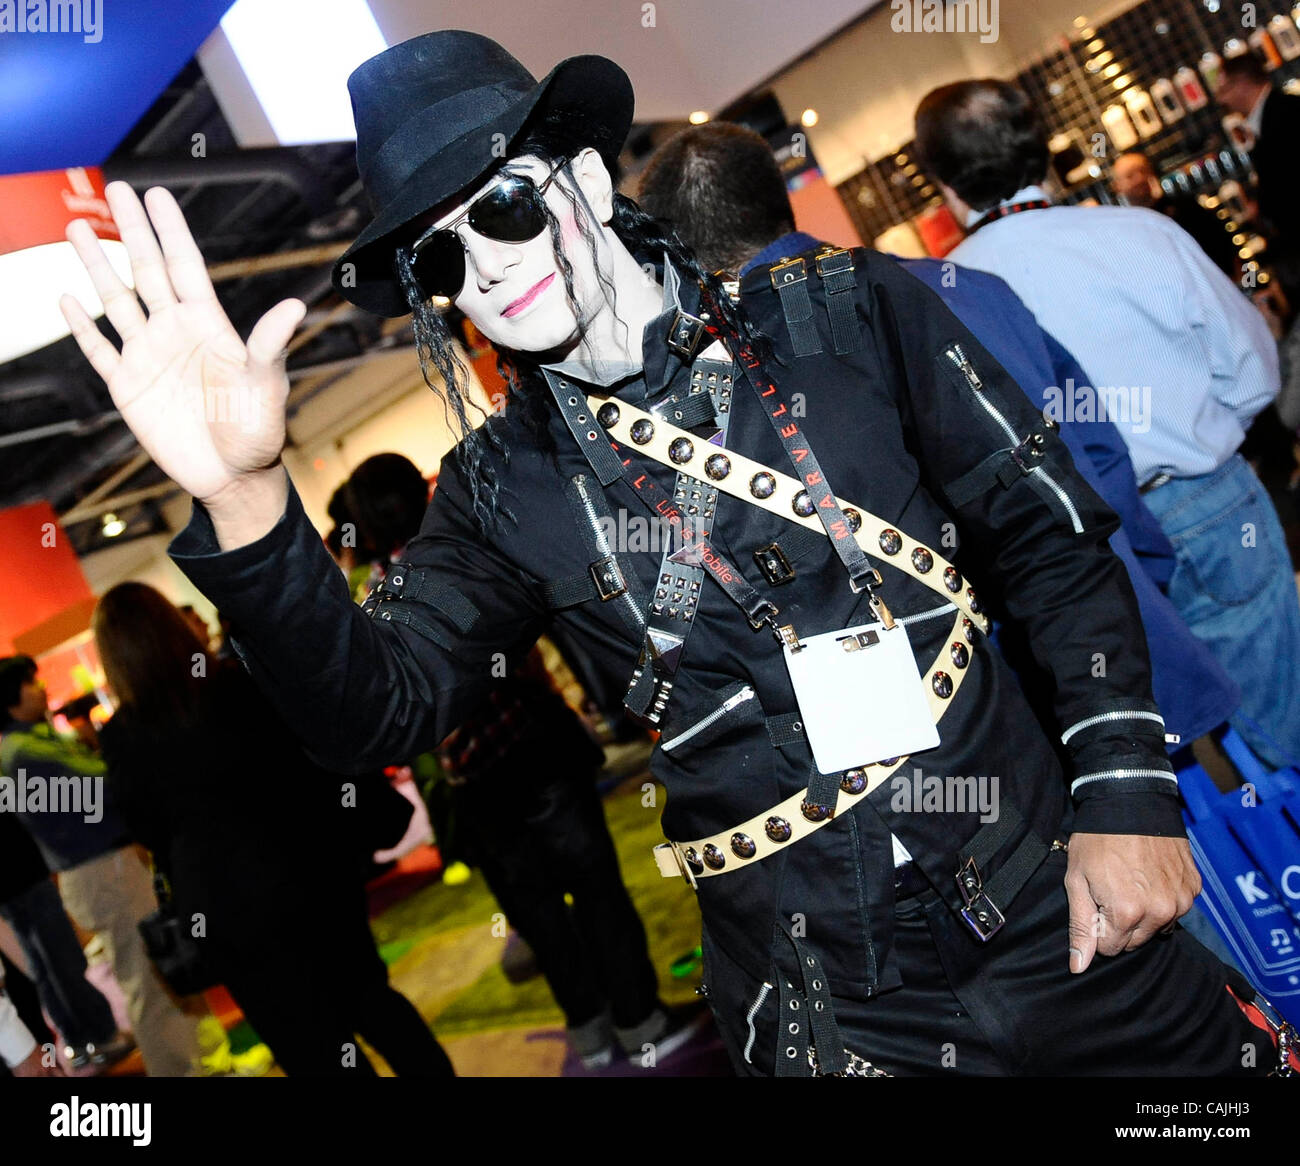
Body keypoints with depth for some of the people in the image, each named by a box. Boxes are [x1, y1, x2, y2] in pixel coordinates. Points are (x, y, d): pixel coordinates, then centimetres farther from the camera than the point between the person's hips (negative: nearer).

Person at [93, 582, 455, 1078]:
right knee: (368, 994, 24)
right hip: (314, 868, 2)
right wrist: (382, 816, 9)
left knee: (312, 1045, 12)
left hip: (226, 908, -2)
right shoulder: (245, 683, -9)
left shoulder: (122, 739, -9)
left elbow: (153, 834, 3)